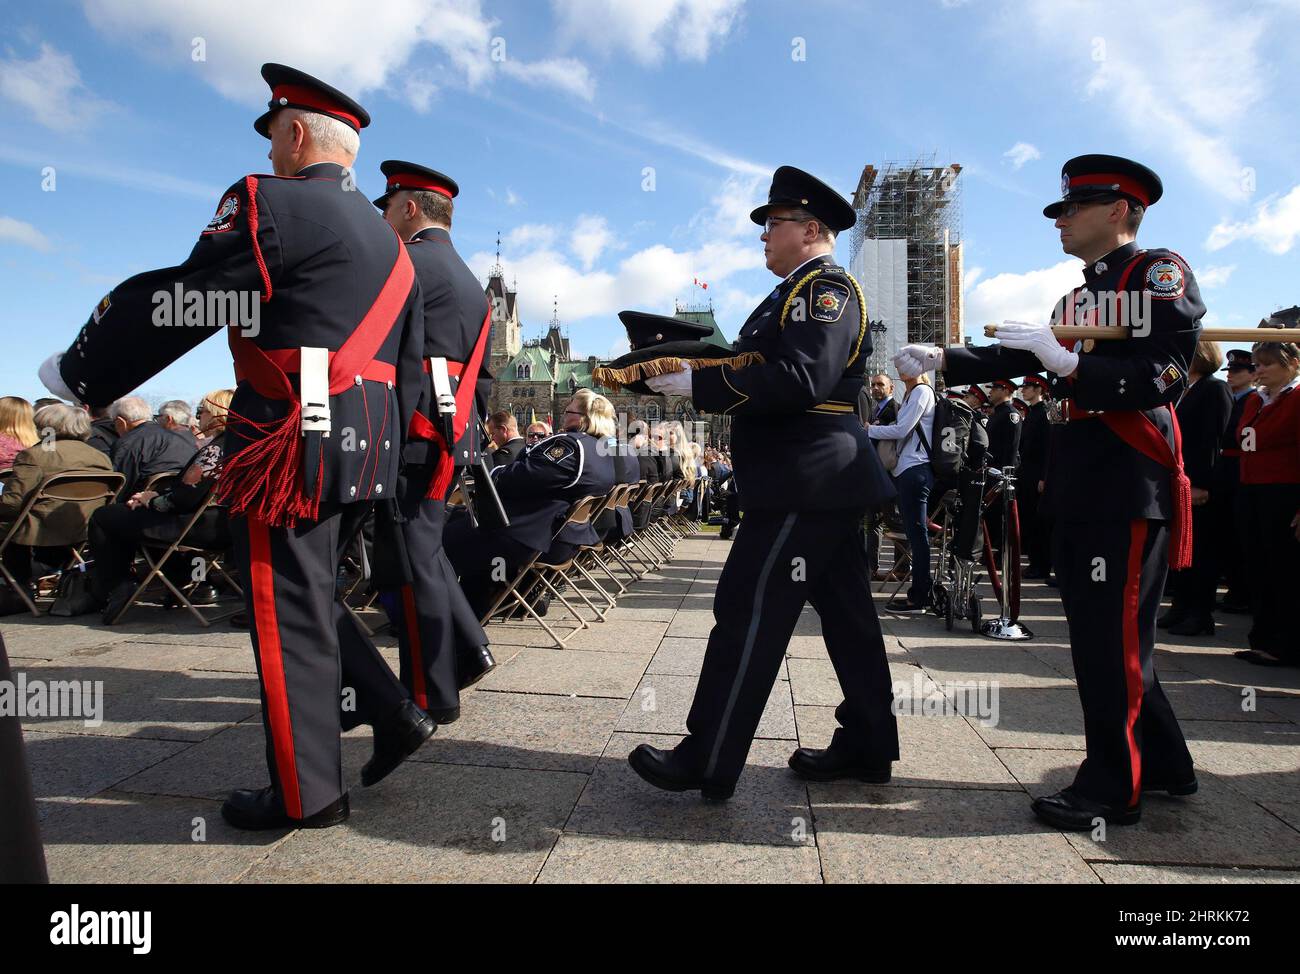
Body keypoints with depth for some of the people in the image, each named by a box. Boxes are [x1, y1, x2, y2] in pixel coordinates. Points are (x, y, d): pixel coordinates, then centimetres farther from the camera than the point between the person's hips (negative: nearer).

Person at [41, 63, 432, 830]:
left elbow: (169, 303, -7)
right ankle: (395, 713, 19)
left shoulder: (272, 203, -6)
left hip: (295, 445, -8)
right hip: (369, 446, 8)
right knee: (309, 596, 21)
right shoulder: (389, 240, 18)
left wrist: (74, 373, 6)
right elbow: (411, 364, 18)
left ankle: (306, 796, 14)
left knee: (287, 614, 2)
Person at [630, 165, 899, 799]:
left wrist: (699, 383, -24)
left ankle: (707, 763, 0)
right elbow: (762, 370, 18)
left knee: (748, 610, -8)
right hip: (826, 479, 11)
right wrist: (691, 373, 5)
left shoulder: (825, 287, -10)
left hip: (804, 484, -11)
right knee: (845, 611, 13)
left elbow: (801, 380, -25)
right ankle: (867, 746, 24)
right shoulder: (803, 291, 22)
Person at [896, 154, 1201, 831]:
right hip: (1082, 482, 8)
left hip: (1130, 483, -8)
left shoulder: (1161, 272, -4)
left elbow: (1163, 375, -16)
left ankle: (1112, 788, 10)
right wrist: (941, 361, 6)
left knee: (1110, 634, -4)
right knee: (1105, 628, 14)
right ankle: (1163, 764, 29)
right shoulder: (1077, 299, 20)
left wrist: (1069, 364, -23)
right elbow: (1017, 357, 14)